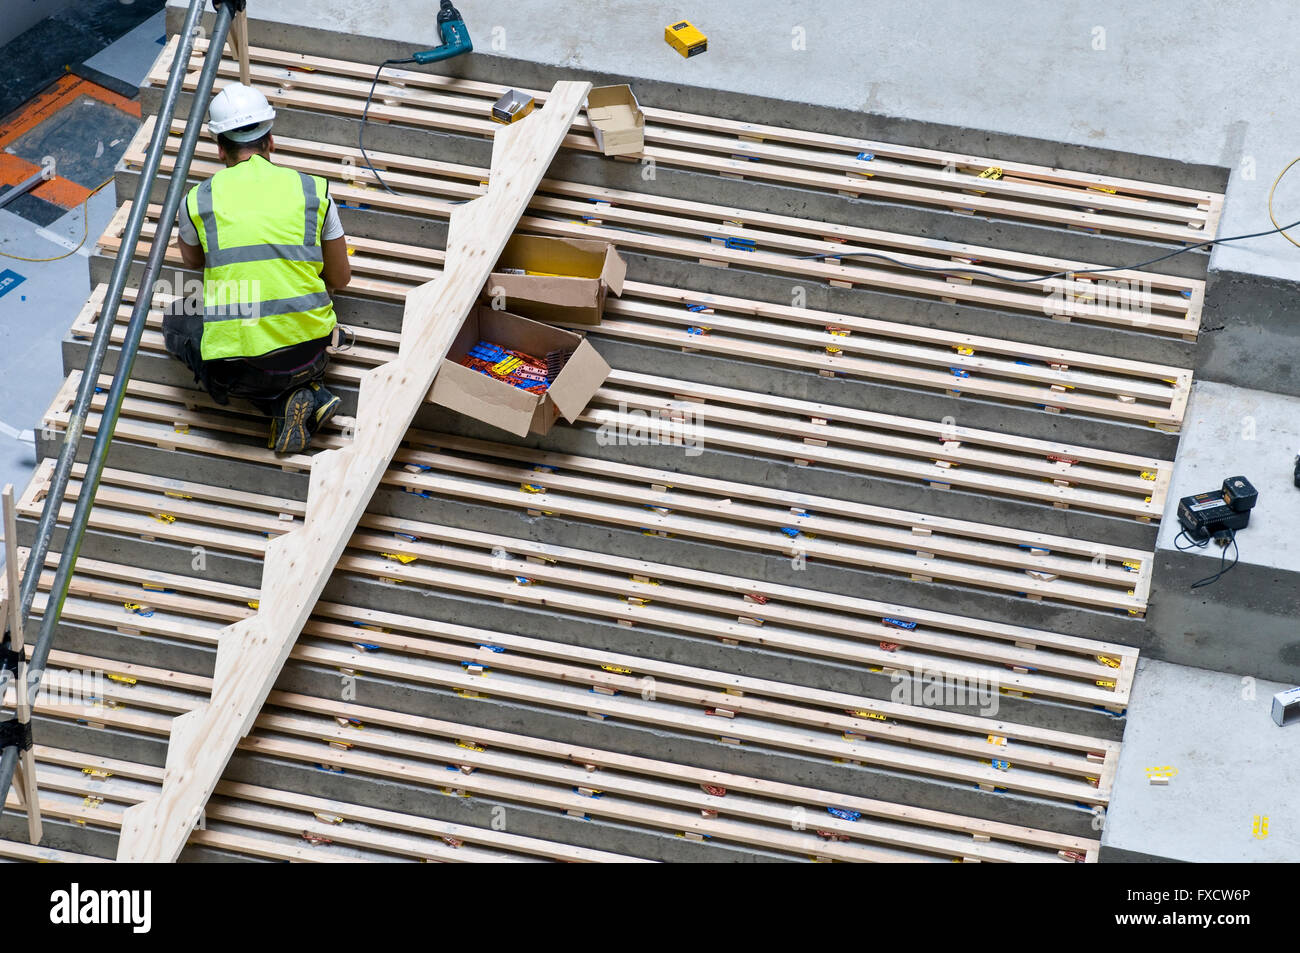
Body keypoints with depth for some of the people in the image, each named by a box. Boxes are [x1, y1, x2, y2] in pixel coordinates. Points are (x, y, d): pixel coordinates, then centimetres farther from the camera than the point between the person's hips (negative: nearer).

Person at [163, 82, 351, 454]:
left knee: (177, 319, 28)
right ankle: (309, 391, 7)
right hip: (308, 356, 4)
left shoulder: (199, 200, 2)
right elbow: (340, 280, 13)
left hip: (235, 369, -4)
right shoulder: (312, 190, 3)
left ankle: (282, 402, 7)